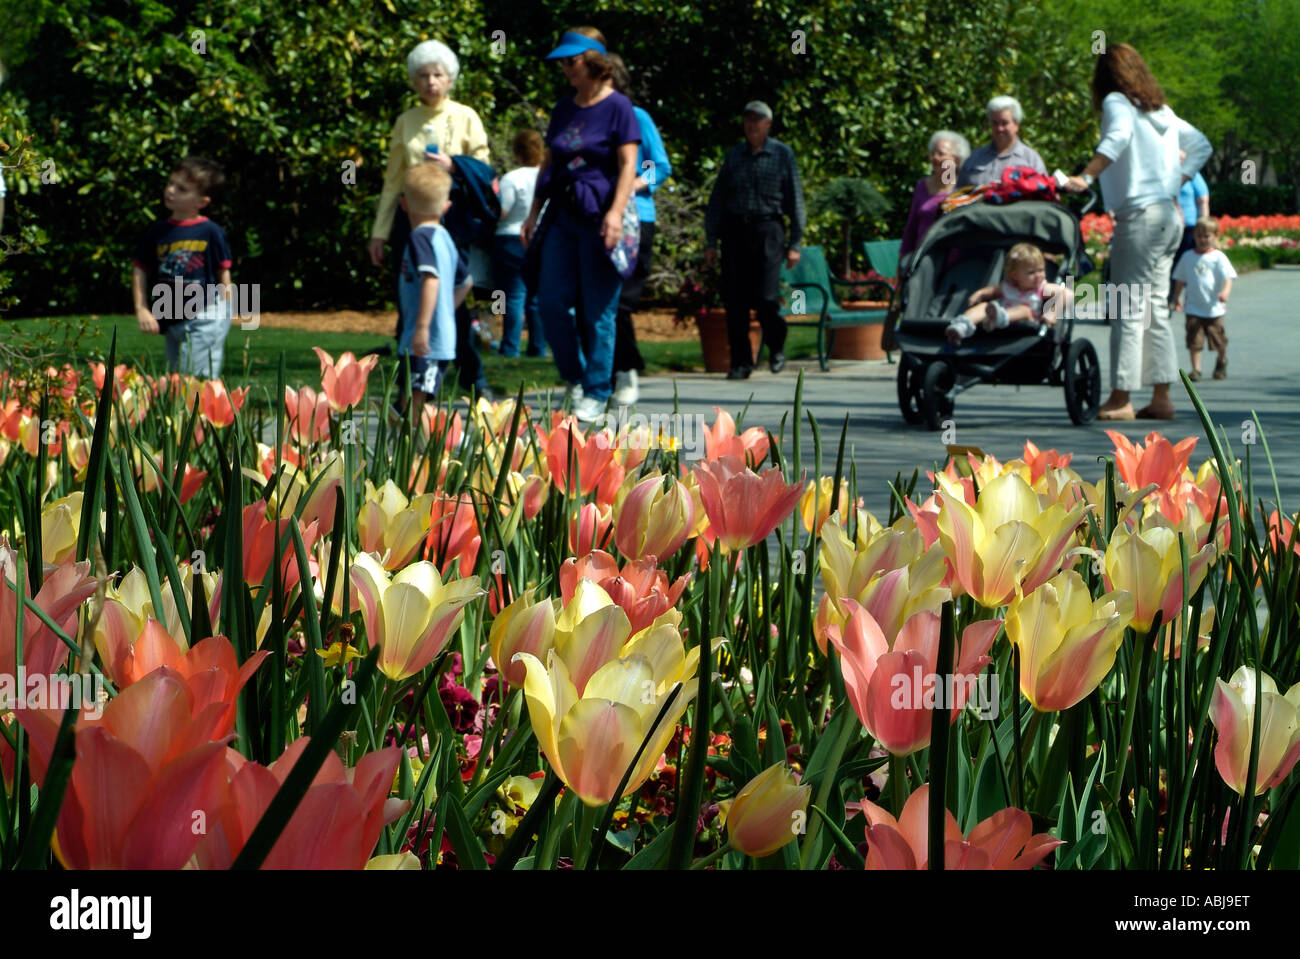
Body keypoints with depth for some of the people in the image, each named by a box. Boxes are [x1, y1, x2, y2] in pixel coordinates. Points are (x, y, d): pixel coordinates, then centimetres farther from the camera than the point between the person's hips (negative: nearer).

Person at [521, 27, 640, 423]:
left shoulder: (617, 106, -4)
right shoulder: (563, 109, 15)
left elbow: (628, 165, -10)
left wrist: (616, 213, -21)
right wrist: (534, 213, 13)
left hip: (600, 216, -6)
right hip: (563, 213, 6)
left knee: (598, 311, -2)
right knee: (552, 301, -1)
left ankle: (596, 394, 5)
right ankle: (574, 379, 16)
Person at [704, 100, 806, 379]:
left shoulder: (782, 155, 5)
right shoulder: (734, 155, 12)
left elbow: (795, 200, 5)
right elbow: (717, 199, 14)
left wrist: (794, 243, -1)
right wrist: (711, 241, 8)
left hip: (767, 228, -3)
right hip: (735, 229, 3)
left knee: (767, 296, -11)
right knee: (734, 299, -1)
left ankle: (776, 347, 16)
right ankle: (740, 362, 7)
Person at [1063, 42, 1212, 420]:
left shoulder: (1117, 102, -4)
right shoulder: (1162, 110, 18)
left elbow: (1118, 137, -25)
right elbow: (1200, 145, 26)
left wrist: (1084, 178, -31)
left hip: (1139, 215, -8)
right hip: (1170, 215, 8)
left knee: (1128, 310, -6)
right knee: (1155, 308, 11)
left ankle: (1120, 399, -6)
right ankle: (1161, 397, 11)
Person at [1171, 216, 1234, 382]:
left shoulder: (1218, 257, -5)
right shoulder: (1188, 257, 6)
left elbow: (1228, 277, -12)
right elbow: (1180, 279, 17)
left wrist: (1226, 291, -31)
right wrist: (1176, 297, 15)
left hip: (1214, 308, -2)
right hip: (1194, 308, 2)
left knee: (1218, 337, 8)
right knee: (1194, 339, -7)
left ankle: (1222, 362, 35)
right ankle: (1195, 369, -3)